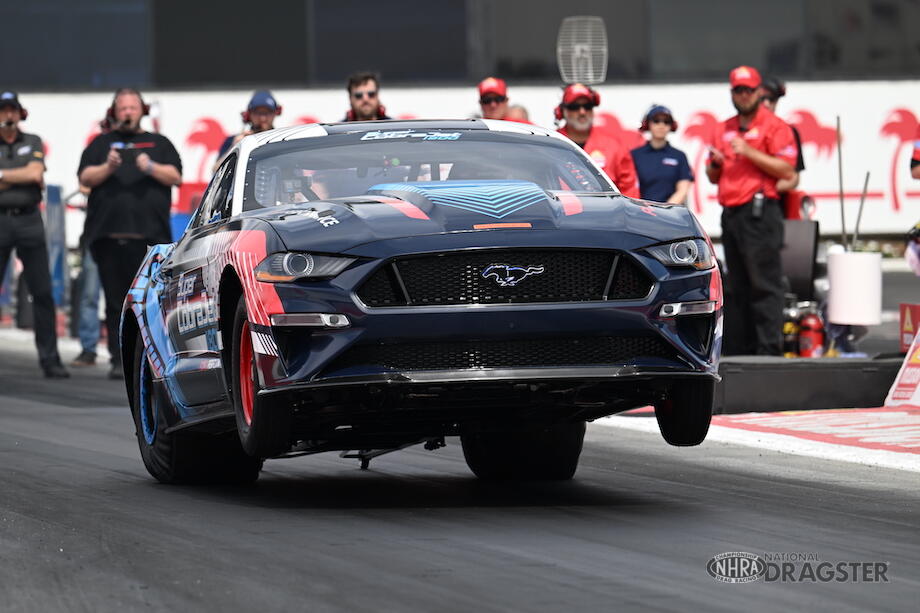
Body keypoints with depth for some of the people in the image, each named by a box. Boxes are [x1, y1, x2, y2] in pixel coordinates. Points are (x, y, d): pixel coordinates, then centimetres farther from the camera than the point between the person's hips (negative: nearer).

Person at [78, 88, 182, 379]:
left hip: (150, 235, -1)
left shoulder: (159, 144, 17)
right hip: (109, 235, 1)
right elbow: (85, 177, 7)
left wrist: (151, 167, -12)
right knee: (116, 301, 0)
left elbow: (175, 176, 5)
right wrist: (108, 167, -11)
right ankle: (119, 360, 2)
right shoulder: (101, 144, 18)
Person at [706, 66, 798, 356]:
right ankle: (737, 348, 13)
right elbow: (713, 177, 24)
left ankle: (769, 348, -14)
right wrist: (715, 163, 2)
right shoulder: (723, 130, 20)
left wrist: (748, 152, -16)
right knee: (736, 286, 10)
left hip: (759, 214, -7)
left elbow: (786, 170, -11)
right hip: (730, 213, 7)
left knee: (763, 284, -12)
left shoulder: (774, 126, -1)